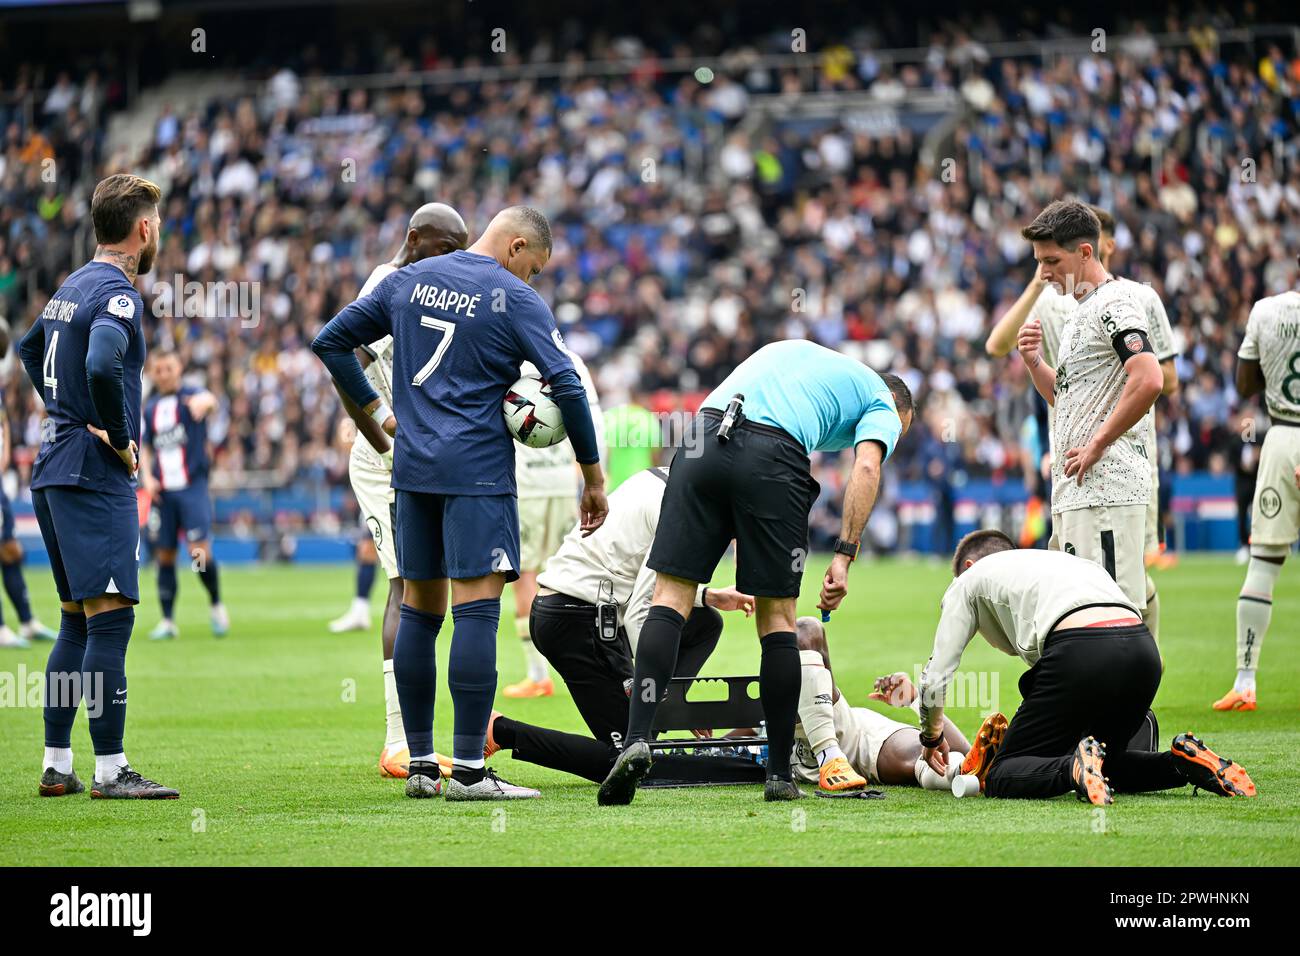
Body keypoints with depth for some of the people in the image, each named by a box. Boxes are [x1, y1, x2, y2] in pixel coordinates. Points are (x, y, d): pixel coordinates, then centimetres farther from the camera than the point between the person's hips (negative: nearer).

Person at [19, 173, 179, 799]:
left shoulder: (72, 287, 16)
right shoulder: (117, 295, -12)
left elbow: (30, 352, 34)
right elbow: (101, 366, -30)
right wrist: (120, 437, -16)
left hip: (53, 466, 10)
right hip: (95, 475, -10)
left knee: (77, 621, 13)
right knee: (110, 619, -10)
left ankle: (56, 765, 14)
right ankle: (110, 769, -13)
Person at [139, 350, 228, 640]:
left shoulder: (189, 396, -2)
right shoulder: (150, 408, 13)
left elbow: (209, 400, -26)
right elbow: (145, 448, 18)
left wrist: (204, 401, -51)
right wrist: (147, 476, -1)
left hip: (192, 487, -5)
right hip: (162, 492, 5)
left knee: (200, 551, -14)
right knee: (164, 556, 4)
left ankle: (216, 605, 8)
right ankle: (167, 622, 11)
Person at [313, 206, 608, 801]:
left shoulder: (408, 280, 12)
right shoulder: (515, 300, -4)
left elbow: (331, 341, 15)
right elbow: (567, 387, -10)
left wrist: (376, 411, 19)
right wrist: (593, 477, -3)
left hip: (413, 464, 6)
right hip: (478, 467, -6)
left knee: (418, 610, 11)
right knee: (477, 608, -8)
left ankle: (419, 763, 13)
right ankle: (469, 769, -13)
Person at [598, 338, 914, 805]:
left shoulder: (792, 348, 39)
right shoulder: (881, 405, 22)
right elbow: (867, 467, 2)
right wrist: (844, 556, -3)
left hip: (703, 438, 3)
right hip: (774, 459, -3)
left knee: (670, 597, 1)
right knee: (777, 618, 8)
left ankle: (637, 739, -15)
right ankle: (780, 775, 12)